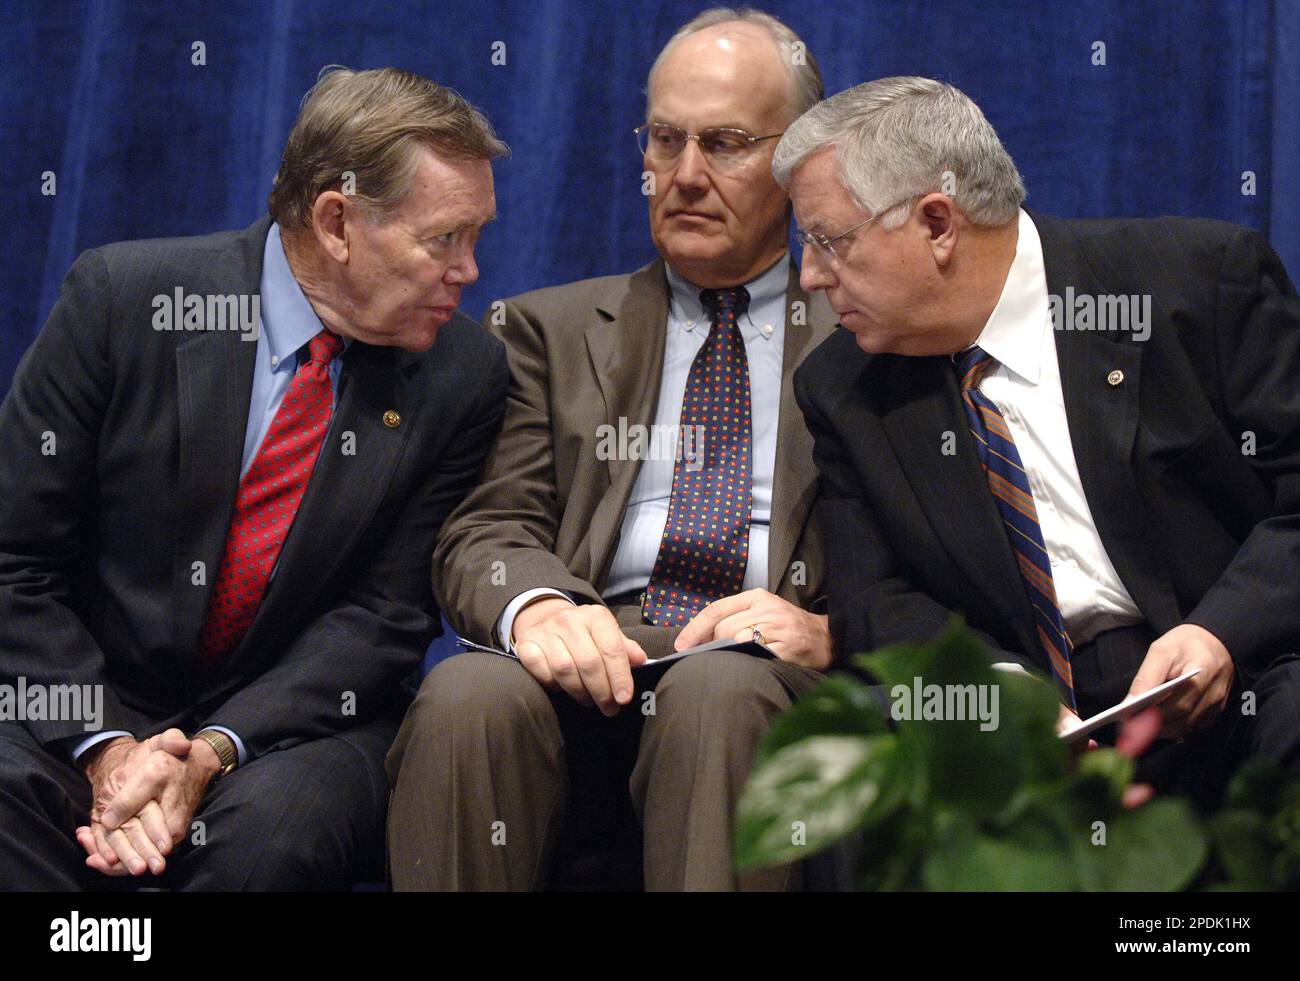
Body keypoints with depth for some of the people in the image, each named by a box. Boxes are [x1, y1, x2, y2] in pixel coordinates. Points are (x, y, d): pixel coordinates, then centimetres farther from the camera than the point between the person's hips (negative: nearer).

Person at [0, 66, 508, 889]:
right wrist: (106, 748, -20)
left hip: (294, 721, 1)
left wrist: (213, 751, -20)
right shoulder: (122, 297, -7)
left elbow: (386, 614, -5)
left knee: (271, 827, -31)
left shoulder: (466, 376, -3)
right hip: (87, 703, -1)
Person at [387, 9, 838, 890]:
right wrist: (535, 607, -16)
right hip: (590, 659, 1)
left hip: (772, 679, -1)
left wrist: (830, 633, -14)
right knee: (466, 698, -32)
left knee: (719, 693, -37)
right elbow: (487, 529, 9)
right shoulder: (553, 328, 22)